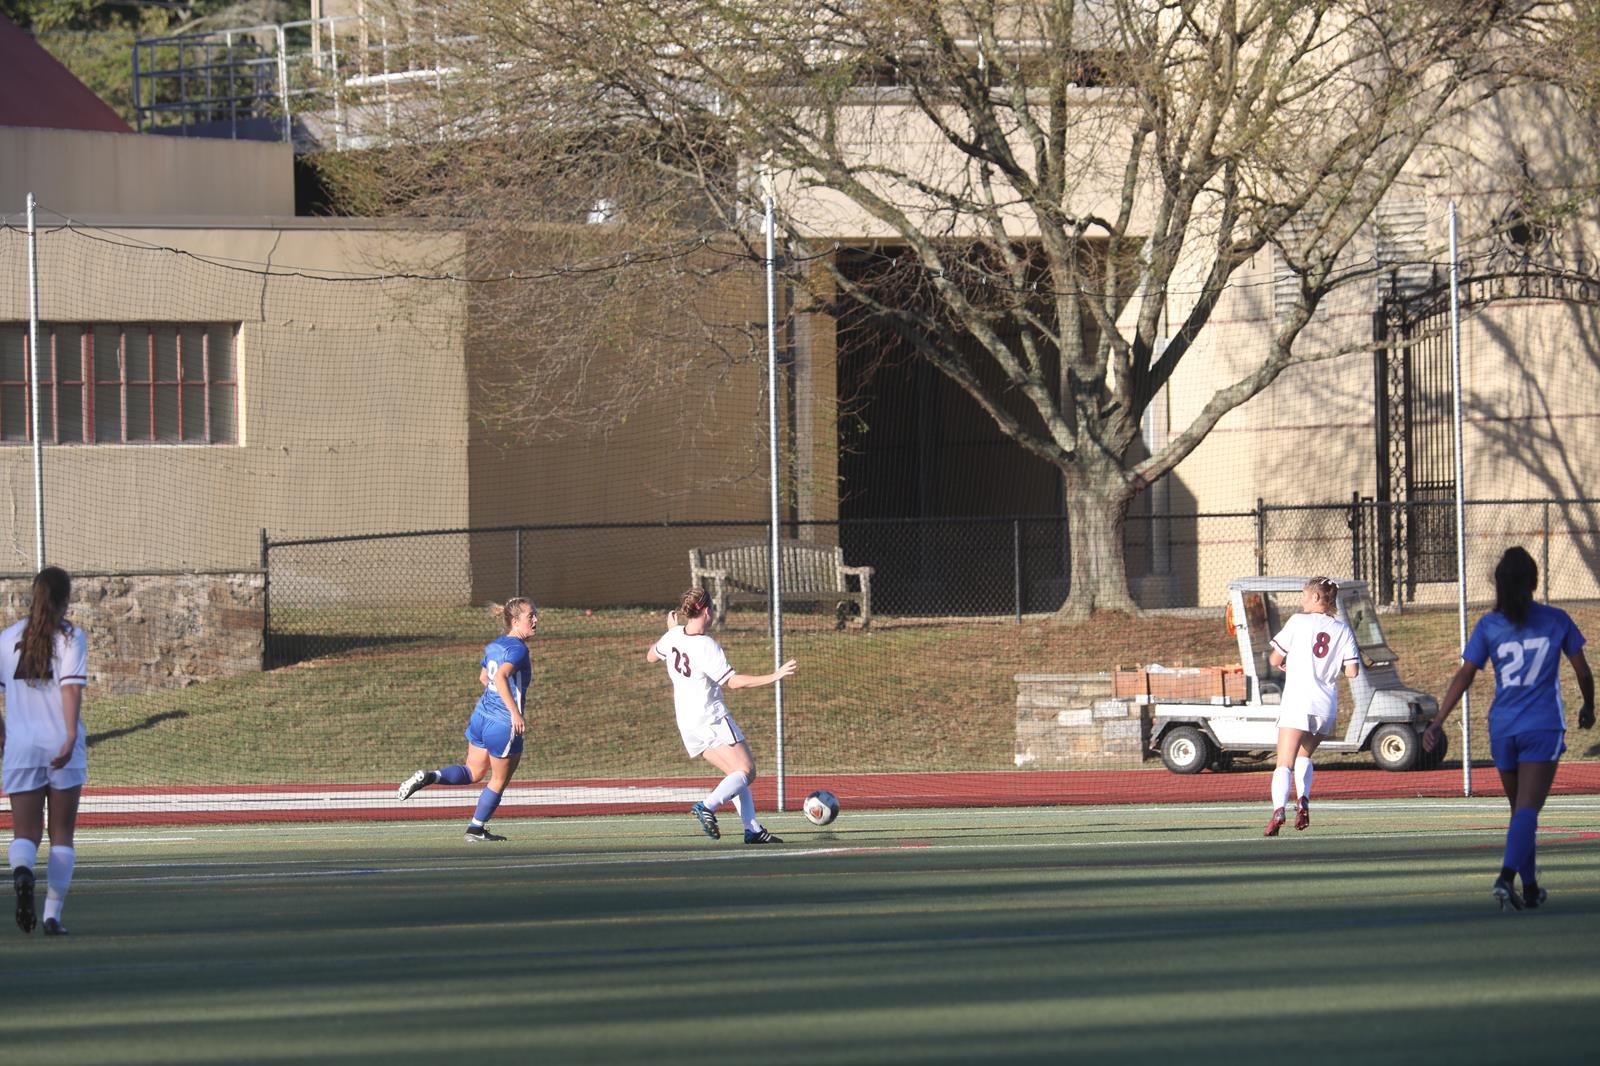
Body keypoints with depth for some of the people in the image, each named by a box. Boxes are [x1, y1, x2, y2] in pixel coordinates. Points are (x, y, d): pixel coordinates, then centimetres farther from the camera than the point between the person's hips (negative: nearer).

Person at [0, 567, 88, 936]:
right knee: (62, 835, 11)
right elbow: (72, 687, -17)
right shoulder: (70, 637, -4)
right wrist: (71, 737, -25)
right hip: (61, 746, -2)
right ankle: (53, 915, 5)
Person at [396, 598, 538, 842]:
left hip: (481, 715, 7)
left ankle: (429, 777, 1)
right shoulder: (518, 649, -19)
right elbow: (501, 677, -35)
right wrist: (515, 713, -38)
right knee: (499, 782, 14)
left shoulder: (493, 646, 8)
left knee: (473, 772, 23)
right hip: (504, 725, -7)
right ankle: (476, 829, 25)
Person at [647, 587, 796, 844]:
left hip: (687, 724, 8)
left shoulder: (674, 636, 2)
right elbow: (732, 681, -21)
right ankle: (708, 806, -30)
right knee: (746, 771, -11)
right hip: (712, 718, -8)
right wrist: (773, 677, -21)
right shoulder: (707, 647, -19)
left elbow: (651, 656, 21)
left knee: (738, 774, 11)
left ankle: (752, 828, 2)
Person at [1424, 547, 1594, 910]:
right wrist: (1588, 707, 27)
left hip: (1502, 728, 3)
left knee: (1521, 809, 17)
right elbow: (1582, 671, 9)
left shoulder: (1488, 626, 2)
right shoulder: (1556, 621, 1)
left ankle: (1530, 889, 22)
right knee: (1527, 809, -11)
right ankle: (1507, 877, -31)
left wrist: (1438, 722, -1)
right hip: (1543, 727, -3)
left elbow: (1463, 677, -2)